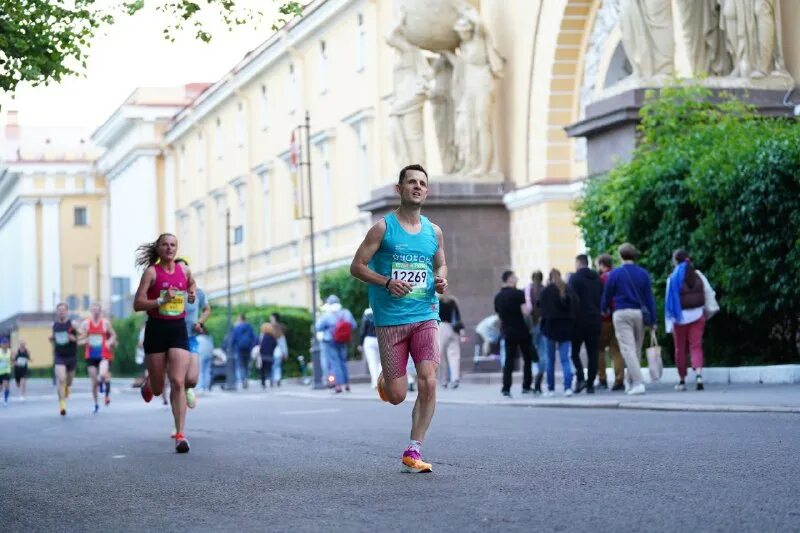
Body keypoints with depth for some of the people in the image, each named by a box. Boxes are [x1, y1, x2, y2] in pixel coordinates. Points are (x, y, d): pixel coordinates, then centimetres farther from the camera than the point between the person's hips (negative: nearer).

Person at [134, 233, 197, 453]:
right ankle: (148, 383, 48)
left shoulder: (184, 270, 8)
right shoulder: (152, 272, -5)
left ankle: (180, 435, -13)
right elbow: (137, 304, -9)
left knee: (178, 383, -13)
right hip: (156, 329, -2)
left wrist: (192, 293, 10)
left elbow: (191, 284, 32)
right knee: (158, 389, 8)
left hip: (178, 329, 2)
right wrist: (161, 300, -21)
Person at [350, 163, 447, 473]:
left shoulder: (434, 232, 10)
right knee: (397, 396, -1)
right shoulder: (383, 227, -2)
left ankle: (413, 453, -5)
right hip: (390, 320, -3)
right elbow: (357, 266, -2)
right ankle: (385, 379, 38)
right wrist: (387, 282, -17)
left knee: (428, 383, -15)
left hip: (425, 317, 3)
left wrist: (442, 281, 2)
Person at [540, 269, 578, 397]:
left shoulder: (546, 290, -5)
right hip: (566, 327, 2)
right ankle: (568, 386, -15)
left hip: (551, 326, -2)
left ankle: (551, 389, 11)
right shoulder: (568, 289, 4)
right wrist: (572, 323, 10)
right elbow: (575, 308, 4)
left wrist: (543, 326, 3)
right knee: (565, 358, 1)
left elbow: (544, 310, -6)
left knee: (551, 360, 8)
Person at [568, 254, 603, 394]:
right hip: (595, 320, 5)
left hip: (579, 320, -5)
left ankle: (580, 378, -13)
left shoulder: (575, 278, -7)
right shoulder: (597, 279, 12)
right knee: (592, 353, 5)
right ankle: (590, 384, 2)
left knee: (574, 351, 5)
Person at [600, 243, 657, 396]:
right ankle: (632, 381, 21)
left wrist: (604, 309, 27)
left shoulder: (615, 274, -2)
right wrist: (652, 320, 6)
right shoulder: (643, 274, 4)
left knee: (628, 349, -7)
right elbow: (649, 297, 3)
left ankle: (638, 383, -19)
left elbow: (607, 295, 6)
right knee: (636, 349, 14)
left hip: (622, 314, -3)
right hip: (639, 314, 3)